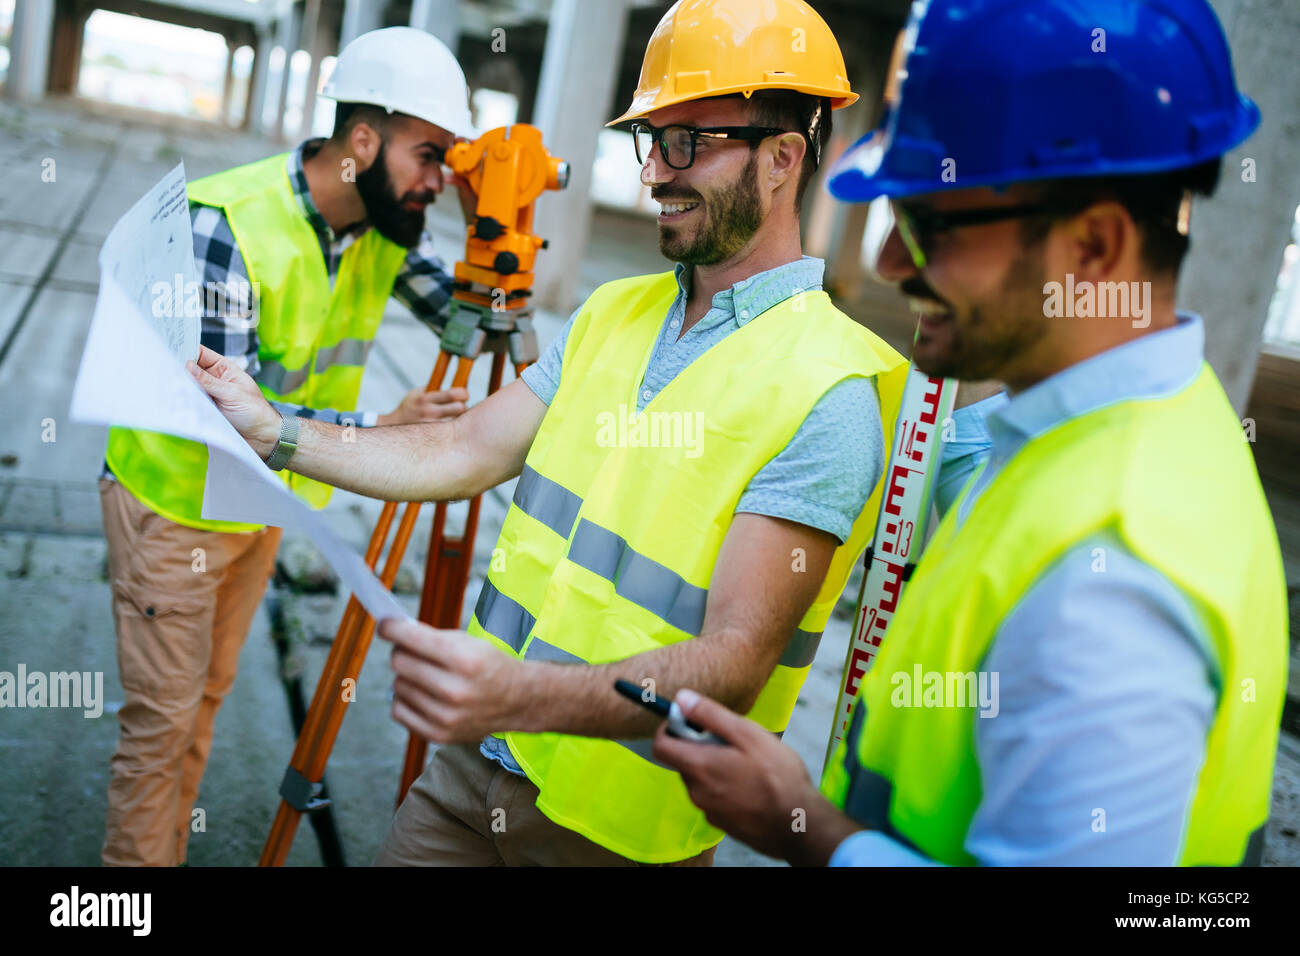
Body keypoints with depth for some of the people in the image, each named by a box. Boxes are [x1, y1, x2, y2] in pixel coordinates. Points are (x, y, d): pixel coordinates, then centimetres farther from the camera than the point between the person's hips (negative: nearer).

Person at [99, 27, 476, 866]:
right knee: (164, 717, 3)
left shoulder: (388, 224, -8)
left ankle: (168, 853, 37)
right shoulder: (226, 222, -28)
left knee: (209, 695, 19)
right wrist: (378, 427, -37)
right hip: (178, 503, -6)